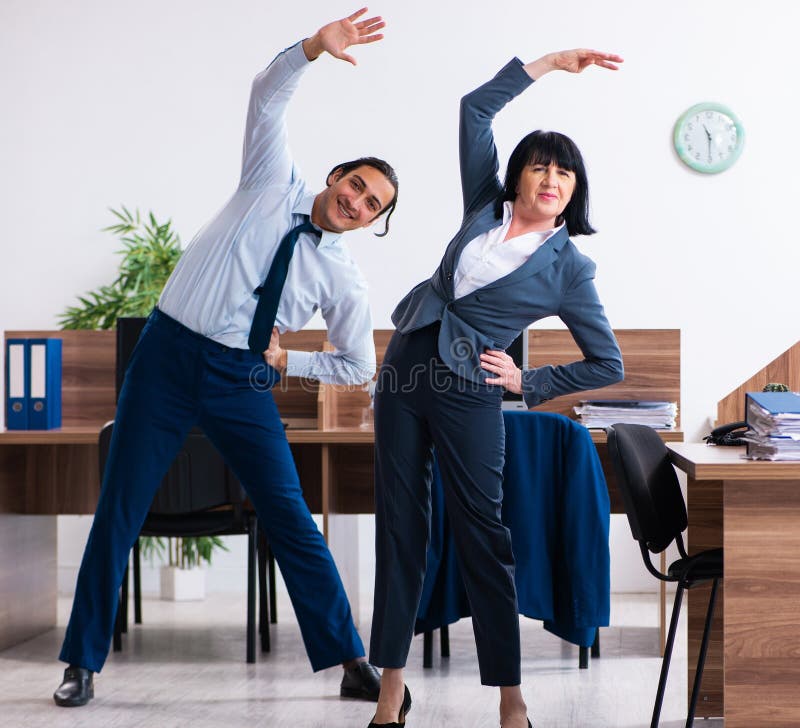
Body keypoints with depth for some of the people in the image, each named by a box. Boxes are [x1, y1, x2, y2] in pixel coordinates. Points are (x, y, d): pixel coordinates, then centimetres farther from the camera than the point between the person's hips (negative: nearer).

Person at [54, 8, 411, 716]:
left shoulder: (344, 279, 4)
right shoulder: (275, 183, 3)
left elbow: (359, 365, 13)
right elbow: (269, 95, -8)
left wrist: (286, 360, 2)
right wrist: (316, 47, -25)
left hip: (243, 380, 1)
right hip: (169, 355, -1)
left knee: (291, 517, -1)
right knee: (120, 509, 1)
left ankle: (351, 662, 6)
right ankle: (83, 662, 13)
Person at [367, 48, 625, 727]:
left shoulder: (570, 267, -3)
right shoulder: (487, 206, 7)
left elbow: (608, 364, 2)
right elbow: (476, 108, 9)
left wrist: (526, 382, -2)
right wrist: (549, 62, 7)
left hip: (465, 392, -4)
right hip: (404, 369, 4)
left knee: (482, 535, -2)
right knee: (399, 525, 5)